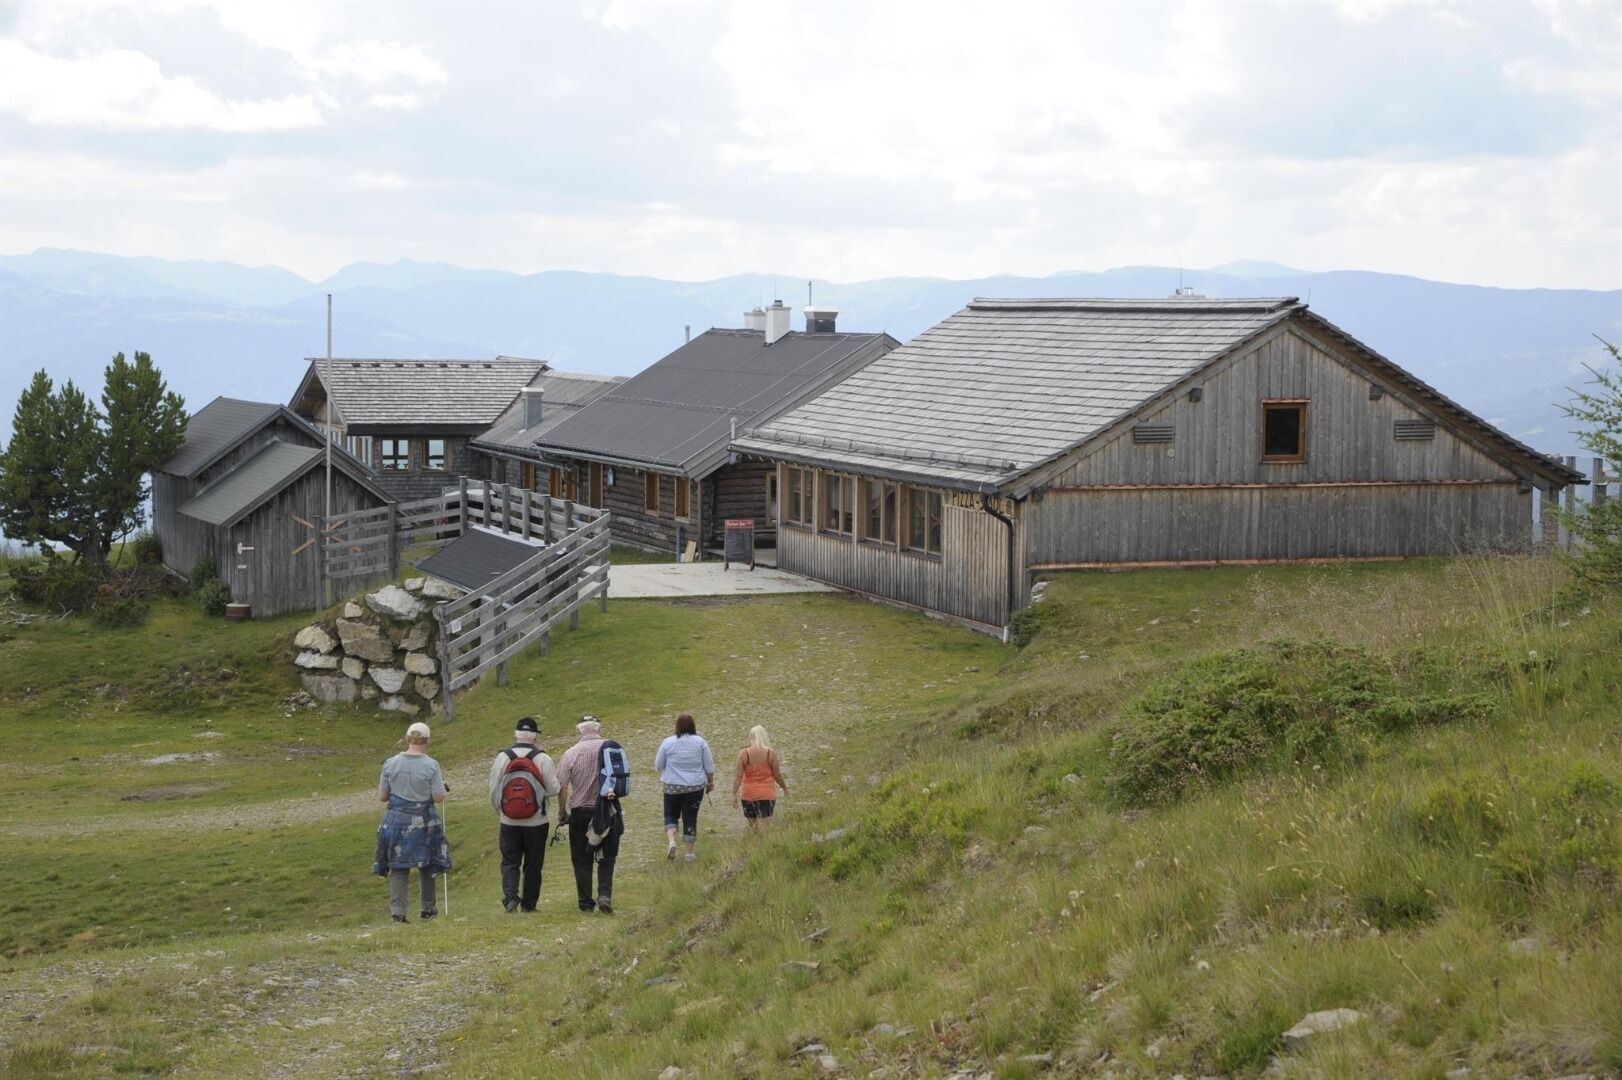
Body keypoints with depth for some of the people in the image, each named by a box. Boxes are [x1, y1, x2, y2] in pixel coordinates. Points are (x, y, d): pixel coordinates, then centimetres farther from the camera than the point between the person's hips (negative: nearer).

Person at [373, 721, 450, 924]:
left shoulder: (390, 764, -4)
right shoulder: (431, 765, -11)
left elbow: (381, 797, 1)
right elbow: (439, 798, -11)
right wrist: (441, 782, 8)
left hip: (396, 821, 1)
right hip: (423, 822, -1)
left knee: (398, 868, 5)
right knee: (427, 866, 17)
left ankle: (397, 911, -5)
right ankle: (428, 909, 27)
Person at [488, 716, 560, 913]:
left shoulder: (502, 758, -4)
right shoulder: (543, 759, -9)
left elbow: (493, 791, 1)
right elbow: (553, 788, -8)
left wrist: (499, 811, 17)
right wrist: (554, 774, 13)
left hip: (509, 822, 1)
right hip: (537, 822, -1)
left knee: (509, 862, 8)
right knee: (533, 864, 10)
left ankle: (510, 897, -11)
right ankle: (529, 903, 14)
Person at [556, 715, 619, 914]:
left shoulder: (570, 754, -6)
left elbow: (562, 787, -6)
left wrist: (563, 811, 5)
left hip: (580, 811, 0)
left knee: (582, 860, 9)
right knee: (606, 858, 9)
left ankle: (586, 902, 9)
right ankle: (605, 894, -9)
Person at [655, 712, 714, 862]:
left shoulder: (668, 742, -7)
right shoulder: (700, 742, -4)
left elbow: (658, 765, 1)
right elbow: (709, 765, 1)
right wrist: (711, 781, 15)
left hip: (672, 786, -1)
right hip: (696, 786, 1)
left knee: (671, 814, 15)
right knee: (690, 817, 8)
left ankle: (671, 840, -8)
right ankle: (690, 852, 10)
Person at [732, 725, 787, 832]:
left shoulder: (743, 753, -5)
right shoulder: (771, 753, -7)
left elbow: (738, 776, -6)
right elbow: (777, 775, 0)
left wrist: (734, 794, 0)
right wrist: (785, 788, 17)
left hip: (748, 795, 2)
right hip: (766, 795, -1)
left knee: (752, 828, 17)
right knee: (763, 829, -3)